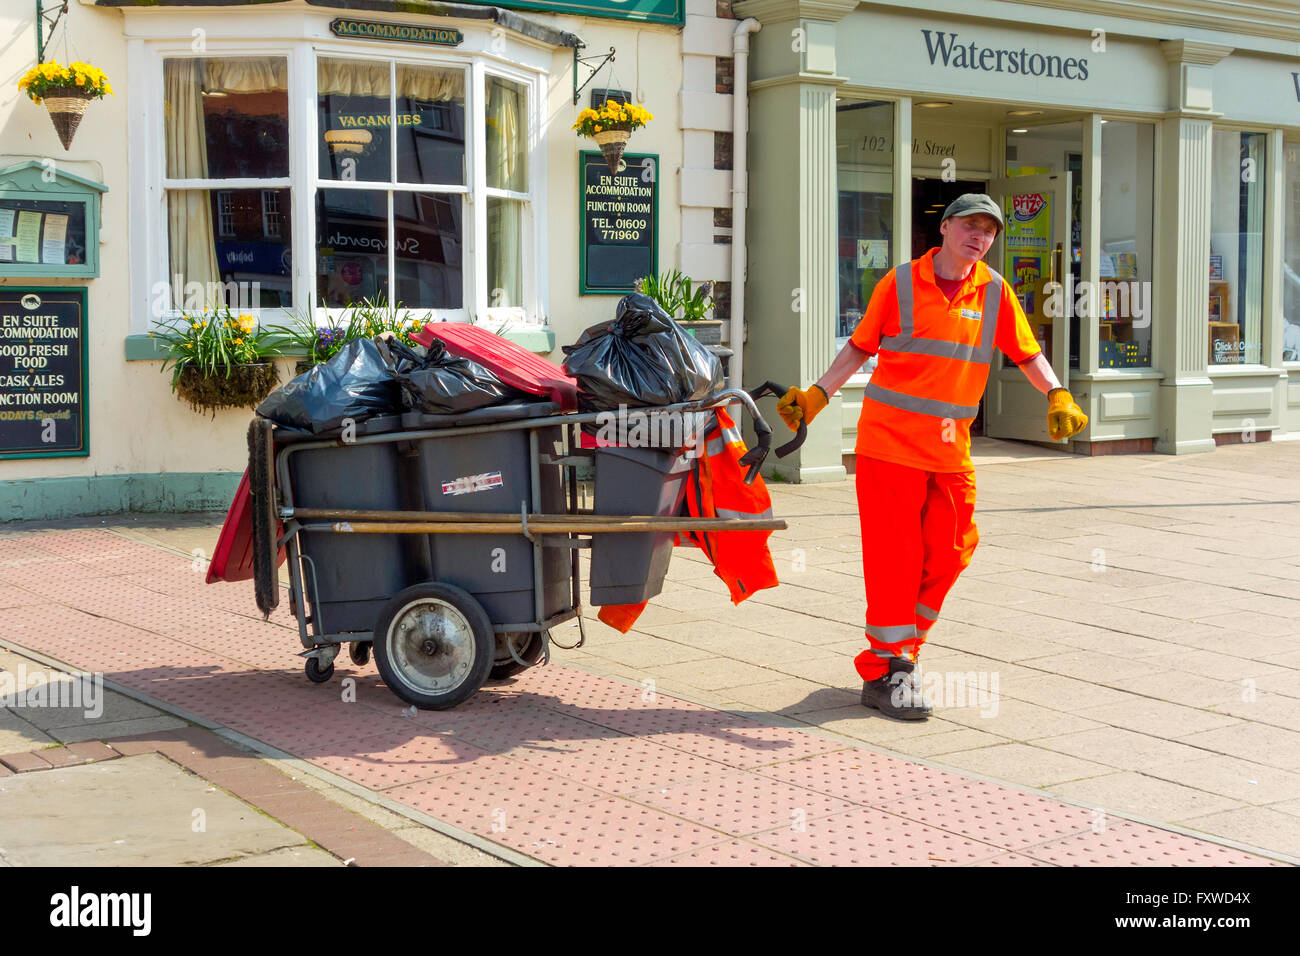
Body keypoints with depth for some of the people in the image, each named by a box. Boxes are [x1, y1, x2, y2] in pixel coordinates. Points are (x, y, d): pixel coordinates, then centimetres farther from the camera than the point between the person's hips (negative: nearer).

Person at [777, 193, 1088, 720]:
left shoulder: (994, 291, 6)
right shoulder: (901, 282, -1)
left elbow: (1026, 352, 10)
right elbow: (860, 346, 6)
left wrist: (1057, 396, -5)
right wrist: (816, 396, -1)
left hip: (950, 449, 4)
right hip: (889, 440, -4)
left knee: (948, 555, 4)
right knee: (895, 557, -4)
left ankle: (903, 646, 24)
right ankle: (883, 672, 5)